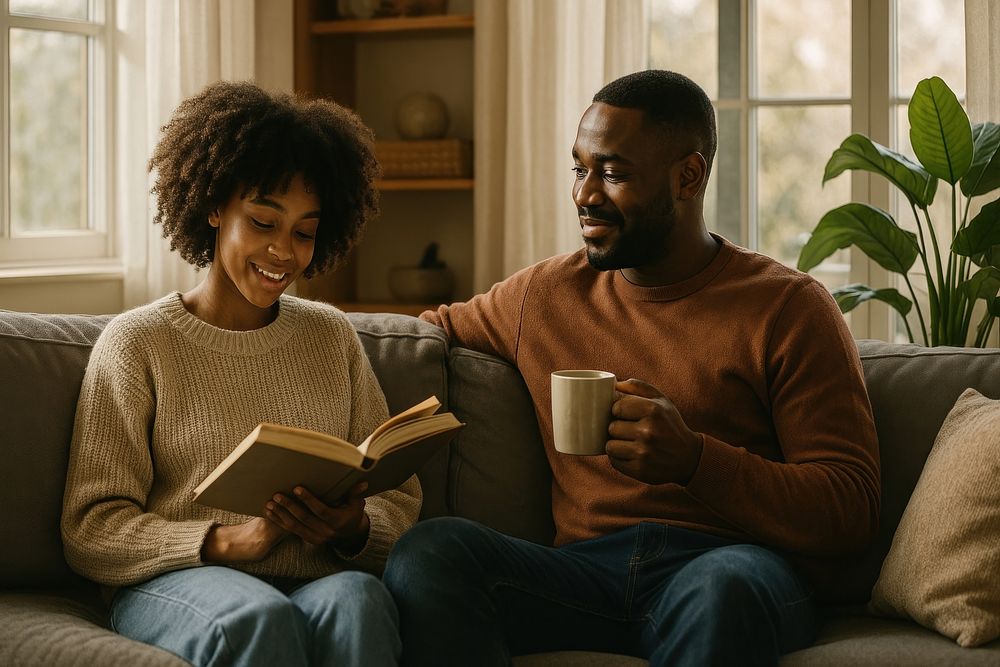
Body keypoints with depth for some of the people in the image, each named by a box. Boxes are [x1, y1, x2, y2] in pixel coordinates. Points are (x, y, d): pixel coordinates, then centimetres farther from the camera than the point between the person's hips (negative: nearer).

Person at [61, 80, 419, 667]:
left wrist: (356, 530, -11)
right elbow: (90, 533, -2)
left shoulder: (332, 337, 18)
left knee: (358, 601, -34)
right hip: (180, 585, -2)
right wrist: (231, 540, -16)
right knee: (260, 620, -37)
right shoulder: (136, 343, 6)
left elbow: (399, 502, 14)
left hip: (323, 581, 2)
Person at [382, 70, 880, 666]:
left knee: (724, 583, -40)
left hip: (739, 563, -3)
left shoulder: (789, 308, 5)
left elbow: (852, 510, -2)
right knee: (432, 546, -25)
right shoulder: (542, 295, 18)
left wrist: (696, 459, -18)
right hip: (587, 567, 4)